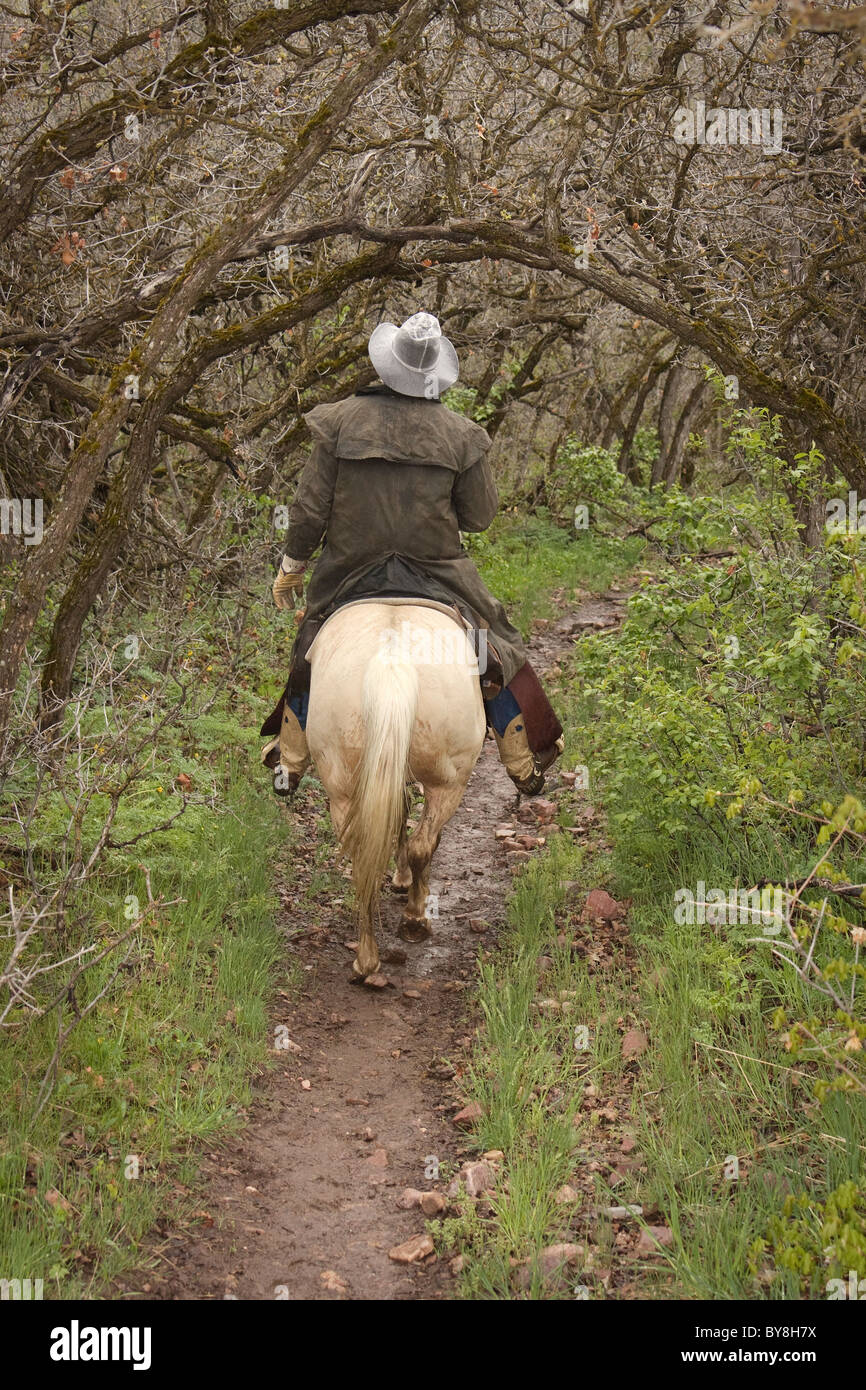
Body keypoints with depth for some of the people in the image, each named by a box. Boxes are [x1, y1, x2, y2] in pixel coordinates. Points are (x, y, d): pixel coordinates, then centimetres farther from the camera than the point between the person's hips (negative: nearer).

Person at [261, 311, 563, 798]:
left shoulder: (341, 421, -10)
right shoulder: (459, 434, -10)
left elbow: (311, 507, -7)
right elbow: (479, 516, -3)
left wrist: (292, 565, 7)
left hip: (351, 575, 1)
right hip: (436, 573, -1)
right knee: (498, 652, 16)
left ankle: (289, 764, 34)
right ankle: (525, 764, 21)